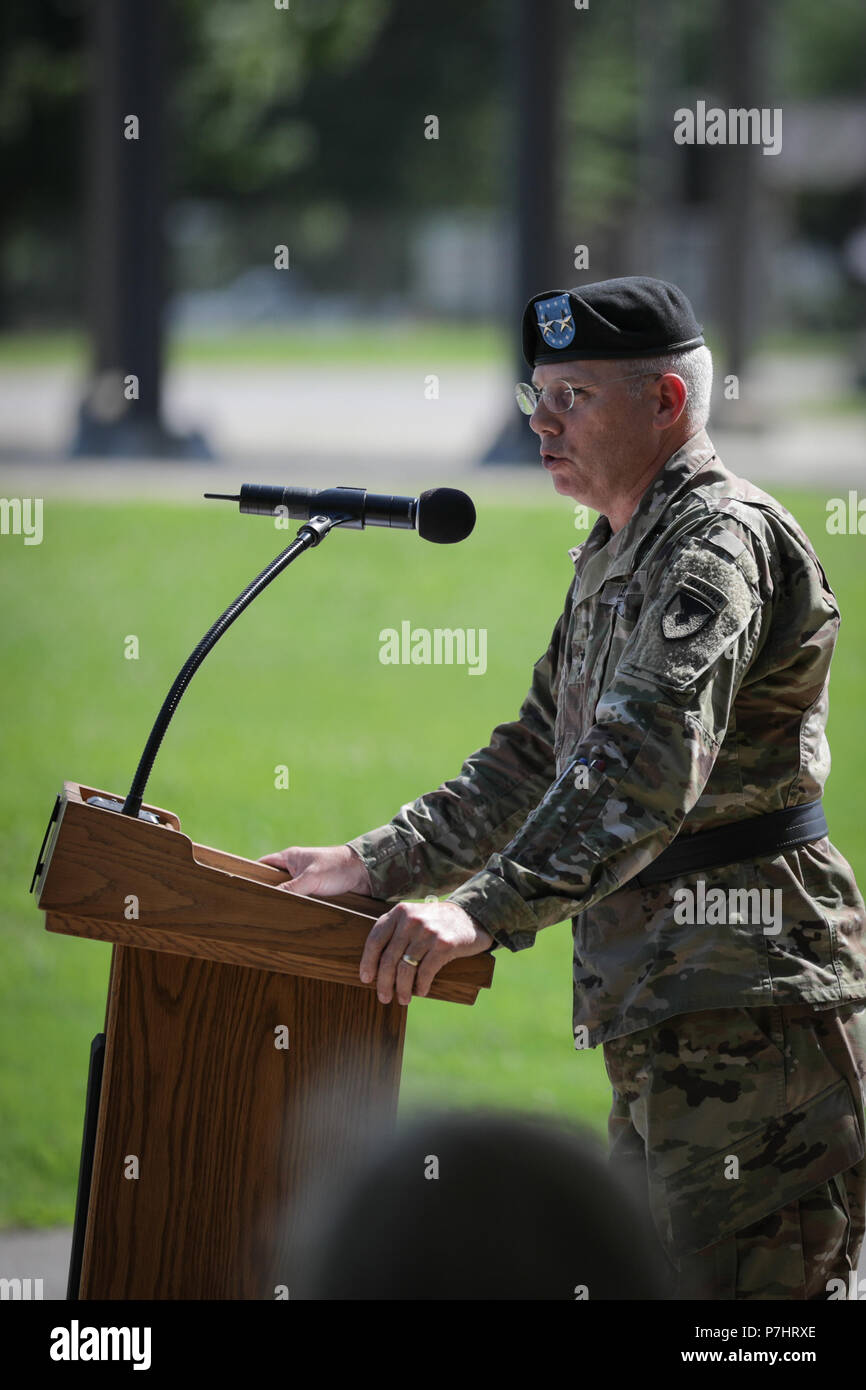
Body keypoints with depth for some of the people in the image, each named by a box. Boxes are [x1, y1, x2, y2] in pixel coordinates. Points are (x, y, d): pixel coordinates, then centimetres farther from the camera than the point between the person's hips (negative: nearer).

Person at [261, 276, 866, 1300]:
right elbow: (533, 758, 30)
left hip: (750, 1011, -11)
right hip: (662, 1022, 11)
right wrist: (375, 865, 21)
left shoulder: (723, 542, -14)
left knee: (741, 1293, -15)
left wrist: (485, 910, -38)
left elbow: (648, 758, -29)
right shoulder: (610, 561, 21)